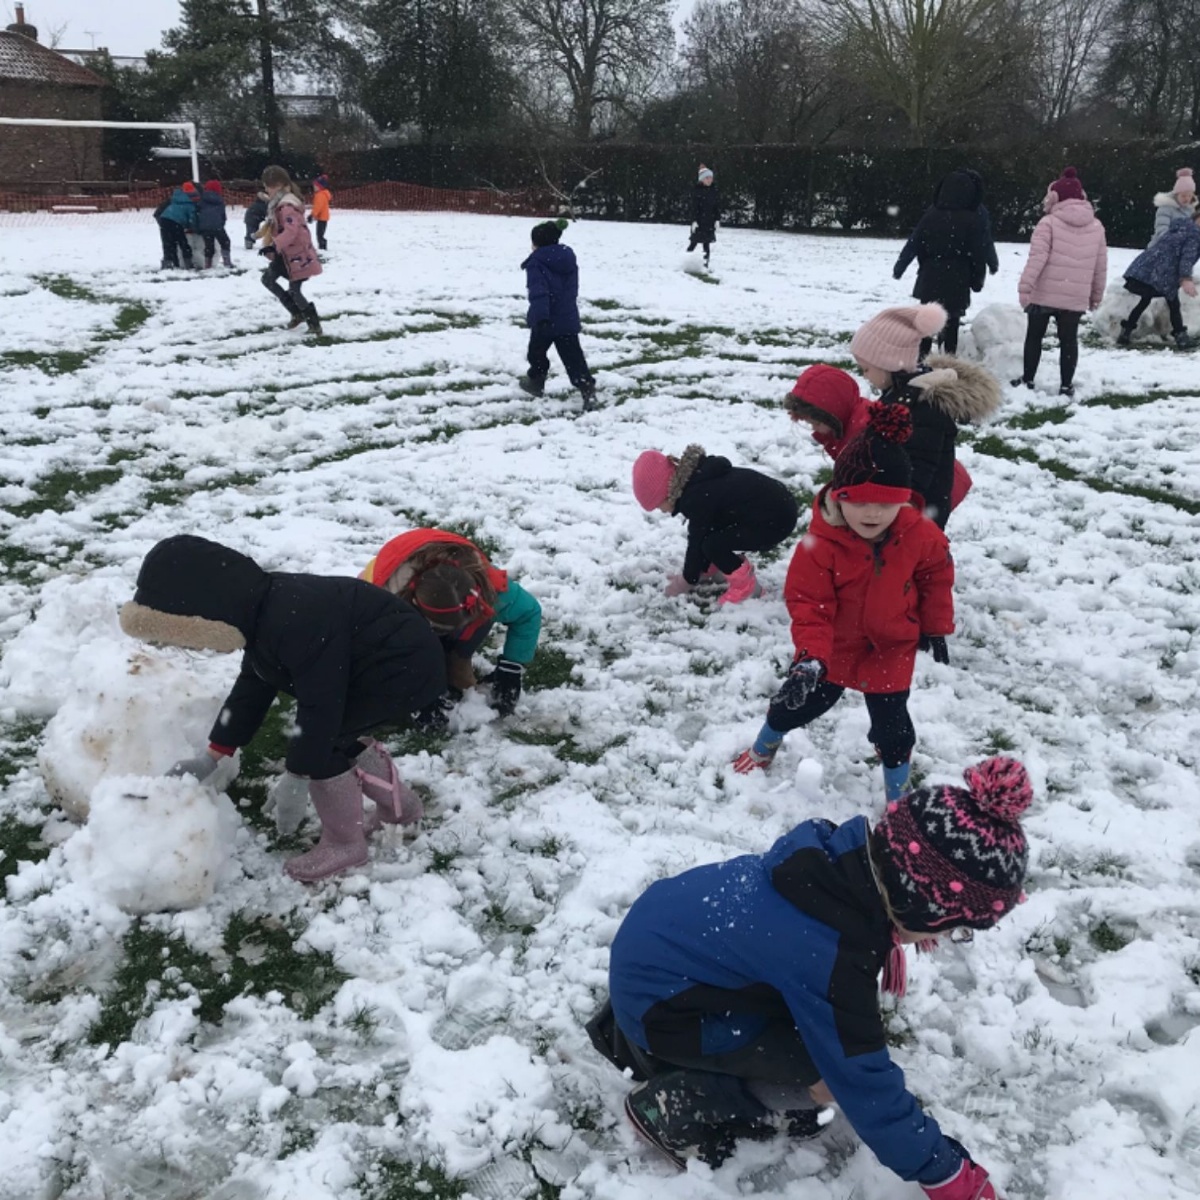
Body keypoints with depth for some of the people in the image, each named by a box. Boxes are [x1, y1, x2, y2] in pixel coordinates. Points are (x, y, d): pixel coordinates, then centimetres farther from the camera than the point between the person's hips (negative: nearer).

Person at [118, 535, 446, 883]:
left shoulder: (296, 624, -33)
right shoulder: (261, 612, 0)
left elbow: (319, 704, -28)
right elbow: (252, 687, 10)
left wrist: (296, 779, -19)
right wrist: (210, 757, 10)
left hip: (405, 667, -10)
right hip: (399, 659, 10)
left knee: (319, 740, -10)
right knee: (329, 737, 17)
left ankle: (344, 843, 7)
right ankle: (398, 804, 33)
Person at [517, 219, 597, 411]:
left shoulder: (536, 263, -14)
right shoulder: (569, 259, 9)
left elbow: (538, 291, -28)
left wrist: (540, 316, -36)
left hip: (546, 320, -5)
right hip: (568, 319, 5)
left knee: (537, 352, 19)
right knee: (573, 357, 1)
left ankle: (535, 382, 35)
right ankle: (588, 389, -12)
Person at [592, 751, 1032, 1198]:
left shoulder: (842, 850, -13)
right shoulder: (828, 958, -34)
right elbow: (865, 1087, -22)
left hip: (656, 932, 8)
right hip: (655, 1005, -8)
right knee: (836, 1073, -10)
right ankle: (670, 1104, 3)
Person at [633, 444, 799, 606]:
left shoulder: (697, 499, -21)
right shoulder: (697, 478, 8)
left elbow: (696, 542, -10)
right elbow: (700, 534, 17)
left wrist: (687, 580, 4)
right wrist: (699, 569, 22)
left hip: (776, 521, -10)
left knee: (712, 544, -16)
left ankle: (745, 586, -1)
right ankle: (737, 565, 28)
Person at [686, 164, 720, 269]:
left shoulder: (713, 190, 6)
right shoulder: (696, 190, -7)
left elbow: (717, 205, 8)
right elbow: (694, 206, -10)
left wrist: (717, 219, 2)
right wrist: (694, 220, -16)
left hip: (710, 221, 4)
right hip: (699, 220, -4)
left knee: (707, 242, 4)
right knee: (694, 242, 1)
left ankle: (706, 262, 8)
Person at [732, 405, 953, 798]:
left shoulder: (920, 537, -21)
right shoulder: (820, 543, -30)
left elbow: (936, 578, -1)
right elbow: (807, 604, -26)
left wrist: (936, 628, 8)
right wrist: (810, 655, -37)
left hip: (890, 650, 1)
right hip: (833, 647, -1)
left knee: (892, 726, 9)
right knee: (800, 702, 21)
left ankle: (898, 800, 33)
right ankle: (763, 749, 52)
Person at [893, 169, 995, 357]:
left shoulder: (931, 215, -3)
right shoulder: (975, 221, -10)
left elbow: (913, 245, 2)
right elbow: (979, 255, -5)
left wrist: (899, 268, 16)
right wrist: (977, 281, 8)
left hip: (929, 281, 2)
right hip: (956, 284, -2)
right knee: (950, 327, 5)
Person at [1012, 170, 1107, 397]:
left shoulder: (1049, 222, -6)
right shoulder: (1096, 227, 9)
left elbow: (1037, 258, -16)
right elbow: (1101, 266, 11)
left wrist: (1024, 287, -15)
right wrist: (1096, 295, 21)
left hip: (1044, 293, -3)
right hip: (1076, 298, 3)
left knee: (1034, 336, 13)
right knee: (1069, 340, 9)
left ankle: (1027, 380, 18)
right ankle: (1066, 385, 9)